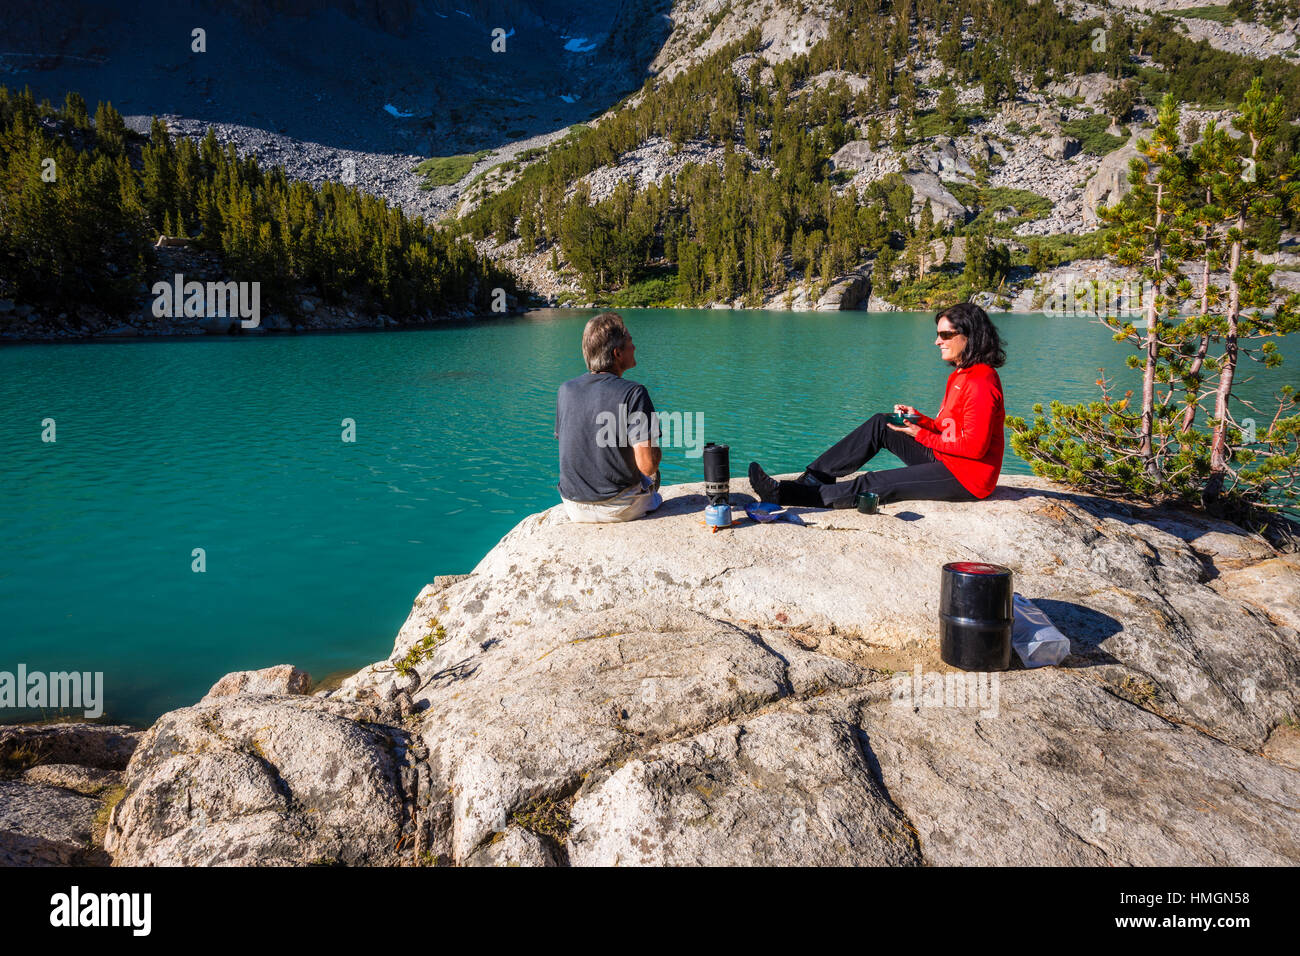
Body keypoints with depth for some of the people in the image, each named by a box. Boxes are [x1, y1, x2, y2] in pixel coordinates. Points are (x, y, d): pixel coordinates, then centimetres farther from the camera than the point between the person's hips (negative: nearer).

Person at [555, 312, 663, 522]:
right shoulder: (633, 393, -19)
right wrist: (657, 452, 0)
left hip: (575, 509, 4)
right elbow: (647, 465, -23)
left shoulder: (565, 390, -3)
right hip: (620, 509, -4)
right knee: (651, 476, 30)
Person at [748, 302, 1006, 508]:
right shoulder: (959, 376, 13)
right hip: (946, 460, 10)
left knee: (875, 484, -16)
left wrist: (921, 435, -14)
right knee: (880, 424, 2)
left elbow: (975, 446, -23)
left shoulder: (982, 382, -19)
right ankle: (813, 479, -1)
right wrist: (919, 419, -2)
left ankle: (782, 494, -17)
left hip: (966, 478, -10)